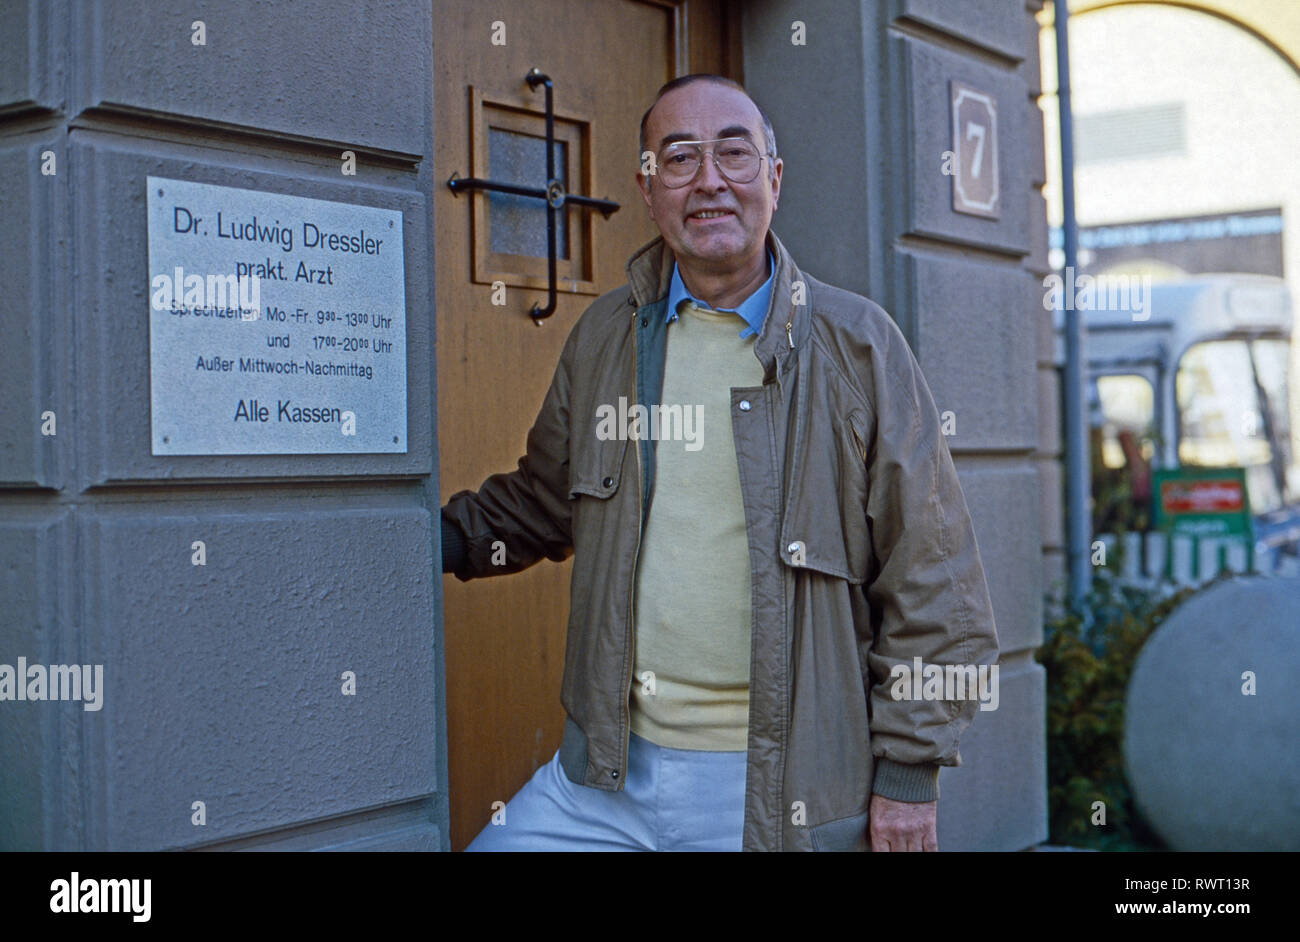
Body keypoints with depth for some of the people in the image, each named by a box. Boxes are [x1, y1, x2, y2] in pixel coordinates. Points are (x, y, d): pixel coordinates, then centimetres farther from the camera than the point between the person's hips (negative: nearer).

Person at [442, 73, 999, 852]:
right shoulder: (604, 336, 8)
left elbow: (930, 578, -4)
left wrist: (909, 771, -6)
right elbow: (542, 501, 22)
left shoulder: (858, 342, -4)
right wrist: (443, 538, 6)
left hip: (789, 789, -3)